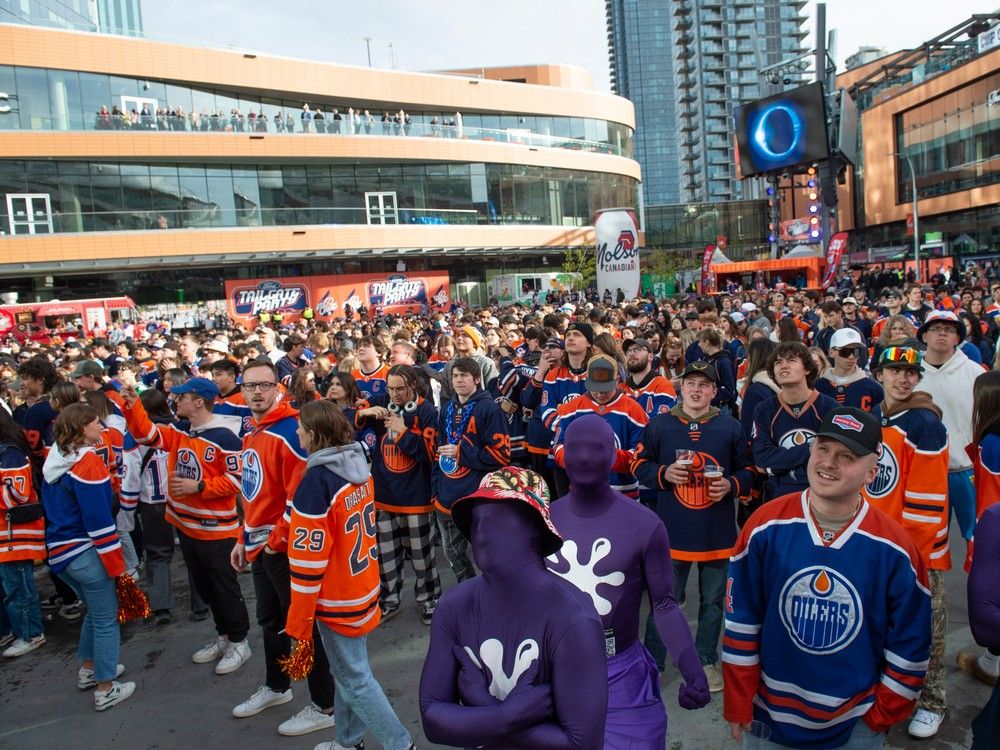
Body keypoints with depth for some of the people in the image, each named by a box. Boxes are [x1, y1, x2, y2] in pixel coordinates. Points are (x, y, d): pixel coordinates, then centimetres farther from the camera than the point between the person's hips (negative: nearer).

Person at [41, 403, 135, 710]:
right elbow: (98, 518, -21)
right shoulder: (88, 462, -19)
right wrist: (115, 561, -15)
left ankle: (88, 670, 40)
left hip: (59, 551, 9)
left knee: (95, 610, 26)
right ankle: (105, 689, 14)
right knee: (106, 619, 5)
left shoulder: (54, 460, 8)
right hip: (85, 553, -9)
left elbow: (53, 508, 16)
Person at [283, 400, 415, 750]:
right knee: (349, 669, 21)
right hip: (364, 587, 8)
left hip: (337, 600, -8)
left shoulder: (316, 481, -24)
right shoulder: (359, 467, -1)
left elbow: (308, 559, -22)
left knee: (354, 677, 6)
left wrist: (298, 621, -13)